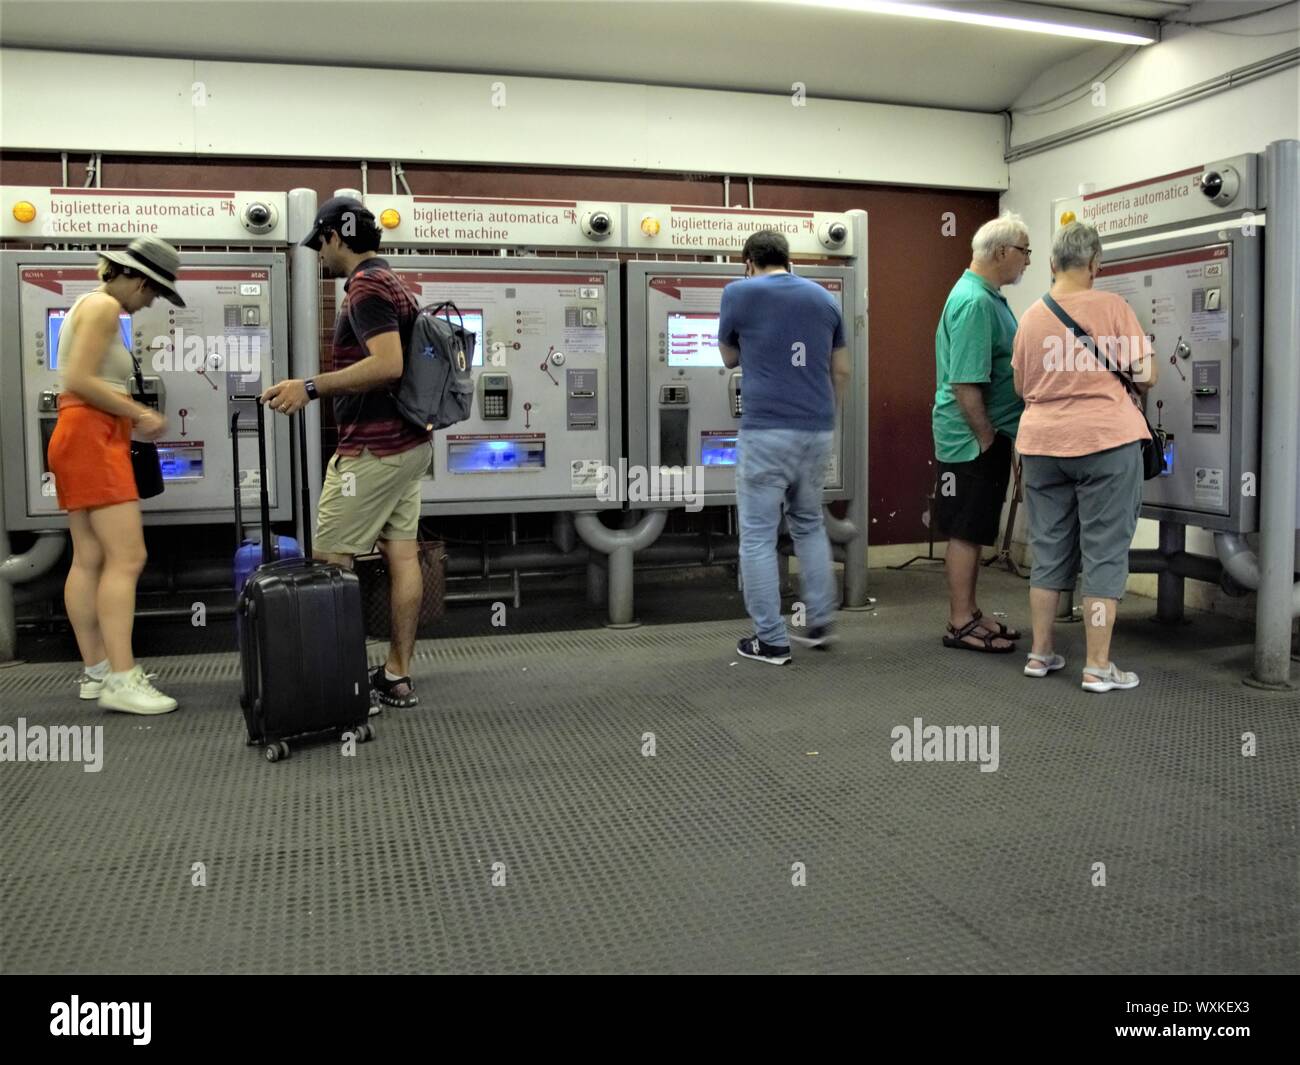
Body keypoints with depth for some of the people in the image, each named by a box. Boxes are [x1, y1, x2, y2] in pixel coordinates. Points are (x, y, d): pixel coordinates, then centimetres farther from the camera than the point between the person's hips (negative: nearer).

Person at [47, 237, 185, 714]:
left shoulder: (92, 305, 22)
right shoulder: (104, 306, -8)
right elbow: (79, 380, -17)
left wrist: (133, 416, 12)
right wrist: (138, 413, -11)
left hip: (87, 437, 11)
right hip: (91, 436, -11)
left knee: (90, 559, 8)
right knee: (126, 557, -15)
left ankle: (97, 670, 11)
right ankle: (120, 680, -18)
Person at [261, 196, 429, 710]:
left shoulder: (366, 286, -13)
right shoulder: (392, 283, 18)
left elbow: (387, 364, -26)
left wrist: (311, 387, -23)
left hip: (373, 449, -10)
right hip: (408, 443, 10)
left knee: (329, 563, -4)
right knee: (402, 556, 8)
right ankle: (396, 677, 13)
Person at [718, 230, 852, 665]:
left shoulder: (739, 293, -1)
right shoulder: (824, 298, 11)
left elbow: (729, 358, 14)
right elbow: (843, 371, 14)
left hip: (766, 432, -5)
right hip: (818, 431, 5)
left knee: (758, 536, 4)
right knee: (809, 524, 23)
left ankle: (771, 640, 6)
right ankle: (819, 622, 21)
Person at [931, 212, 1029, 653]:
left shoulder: (987, 296, 14)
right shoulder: (974, 302, -20)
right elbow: (965, 384, -24)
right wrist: (986, 438, -20)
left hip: (988, 434, 10)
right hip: (972, 438, -10)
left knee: (973, 531, 15)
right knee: (966, 532, -2)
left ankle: (969, 613, 24)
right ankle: (961, 625, 6)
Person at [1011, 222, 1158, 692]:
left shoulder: (1030, 317, 5)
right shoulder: (1110, 306, -7)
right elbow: (1146, 375, -6)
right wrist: (1119, 382, 14)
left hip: (1041, 444, 5)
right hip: (1105, 441, -4)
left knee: (1048, 550, 13)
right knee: (1105, 553, 2)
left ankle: (1040, 653, 20)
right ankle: (1098, 667, 4)